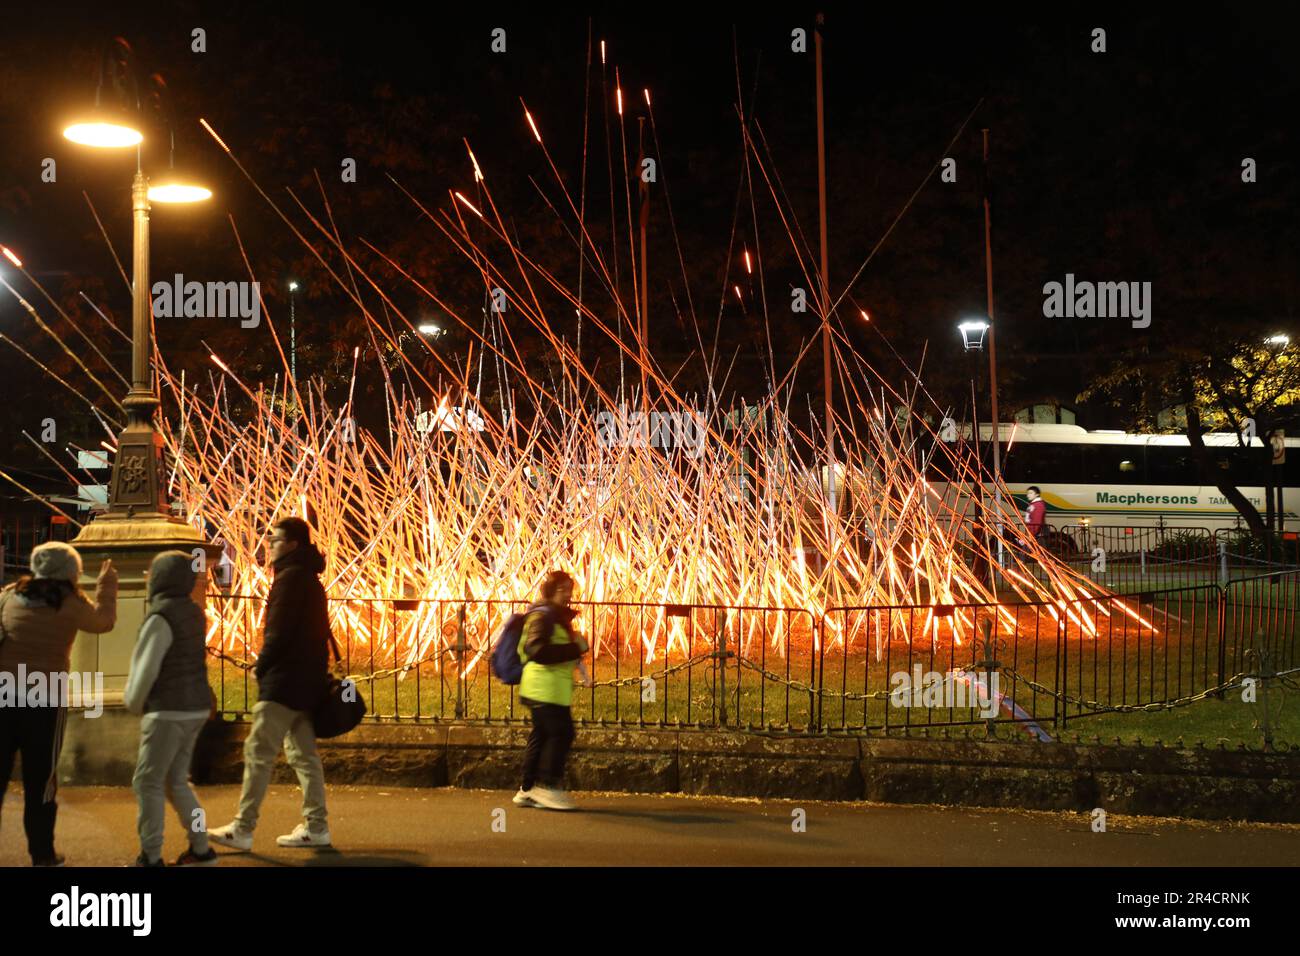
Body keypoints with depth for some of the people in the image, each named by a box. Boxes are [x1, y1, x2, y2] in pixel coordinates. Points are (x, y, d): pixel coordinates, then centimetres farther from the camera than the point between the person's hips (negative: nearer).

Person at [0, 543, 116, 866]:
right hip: (44, 699, -2)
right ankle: (42, 854, 12)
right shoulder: (68, 603, -4)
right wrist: (107, 584, 23)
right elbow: (103, 621, 11)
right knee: (39, 779, 6)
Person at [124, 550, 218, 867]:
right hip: (194, 708, 9)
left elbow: (145, 668, -17)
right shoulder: (193, 612, 10)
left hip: (169, 711, -9)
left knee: (147, 782, -1)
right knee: (174, 781, 16)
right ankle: (200, 849, 16)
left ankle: (150, 857, -1)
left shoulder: (160, 618, -18)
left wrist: (134, 702, 1)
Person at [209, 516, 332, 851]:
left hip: (285, 679, -10)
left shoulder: (291, 576, -11)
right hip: (308, 679, 10)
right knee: (303, 753, 11)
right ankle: (316, 826, 10)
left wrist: (262, 666, -7)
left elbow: (279, 630, -18)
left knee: (258, 751, -10)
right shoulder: (309, 578, 19)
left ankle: (243, 829, -11)